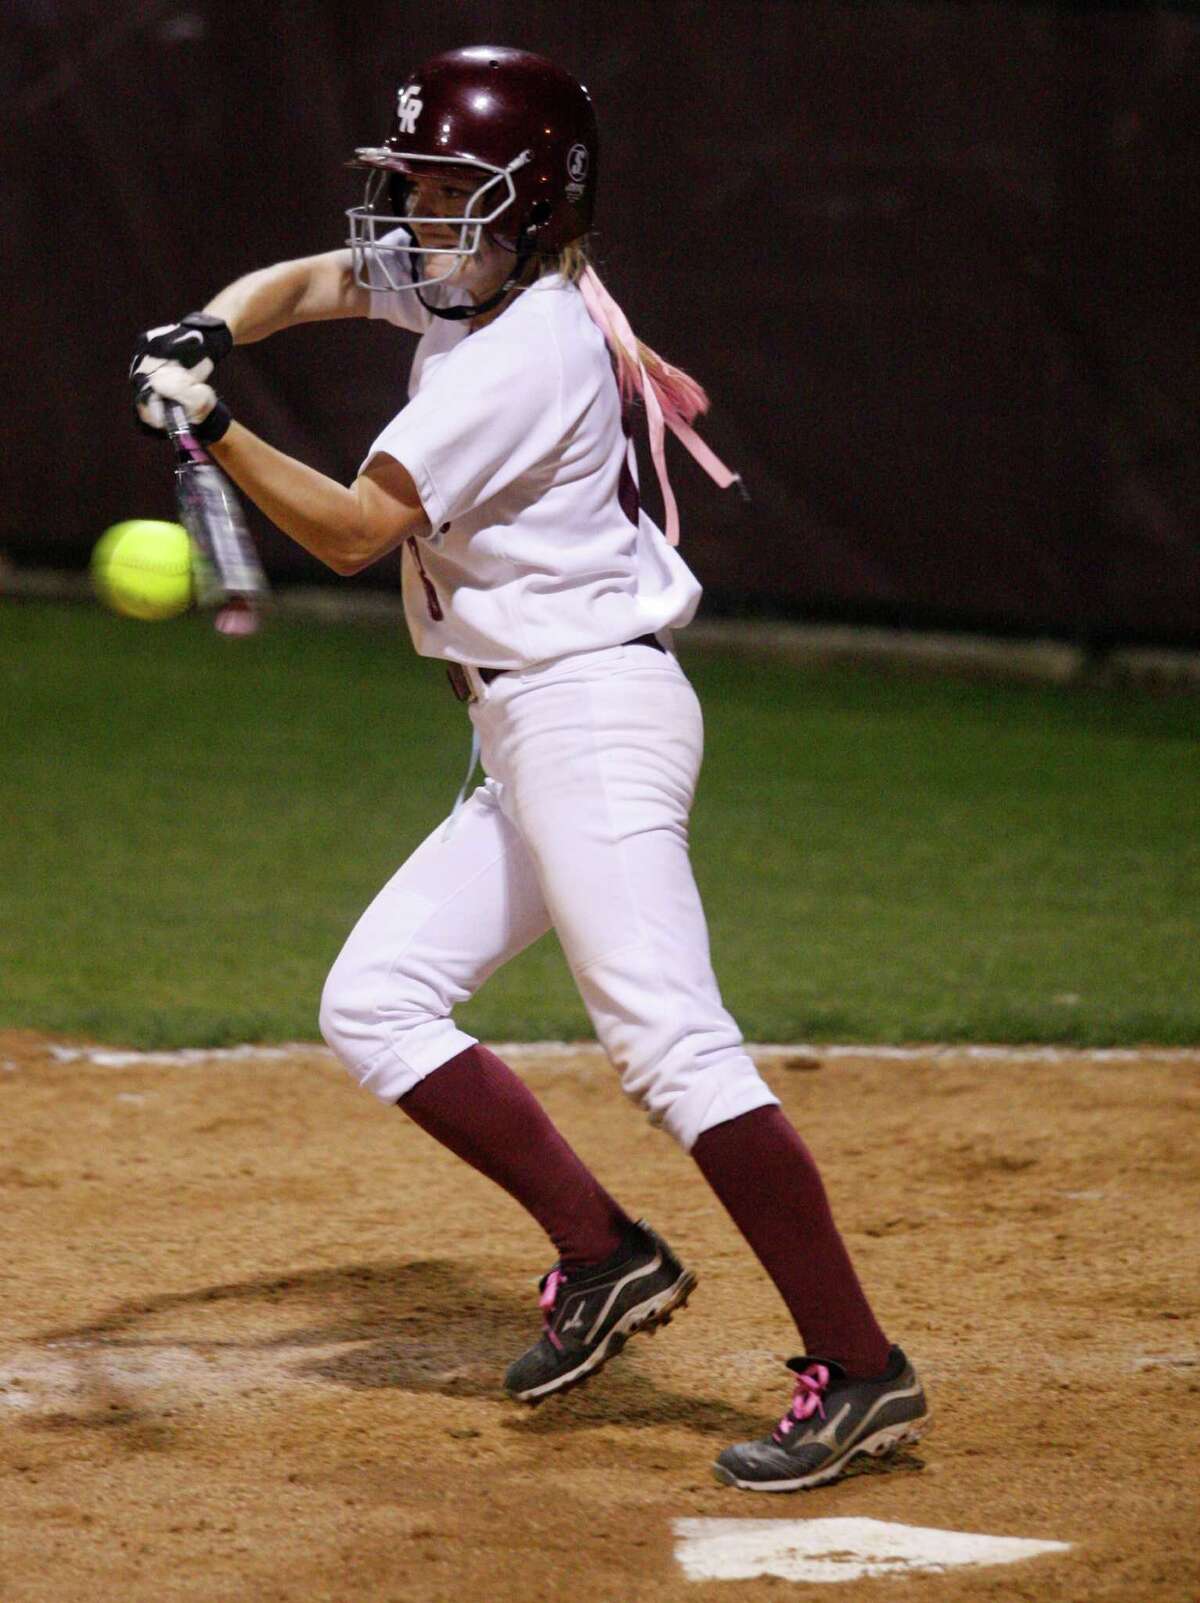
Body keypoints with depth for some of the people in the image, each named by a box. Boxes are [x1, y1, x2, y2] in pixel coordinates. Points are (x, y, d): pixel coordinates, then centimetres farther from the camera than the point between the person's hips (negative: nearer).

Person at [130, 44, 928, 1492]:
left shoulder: (522, 355, -18)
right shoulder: (463, 277, 11)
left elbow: (352, 530, -19)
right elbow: (303, 280, 23)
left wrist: (210, 429, -23)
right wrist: (212, 333, 2)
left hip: (592, 710, -10)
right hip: (532, 736, 10)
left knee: (668, 1040, -19)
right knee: (373, 1004, 8)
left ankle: (859, 1371, -20)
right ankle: (605, 1258, 10)